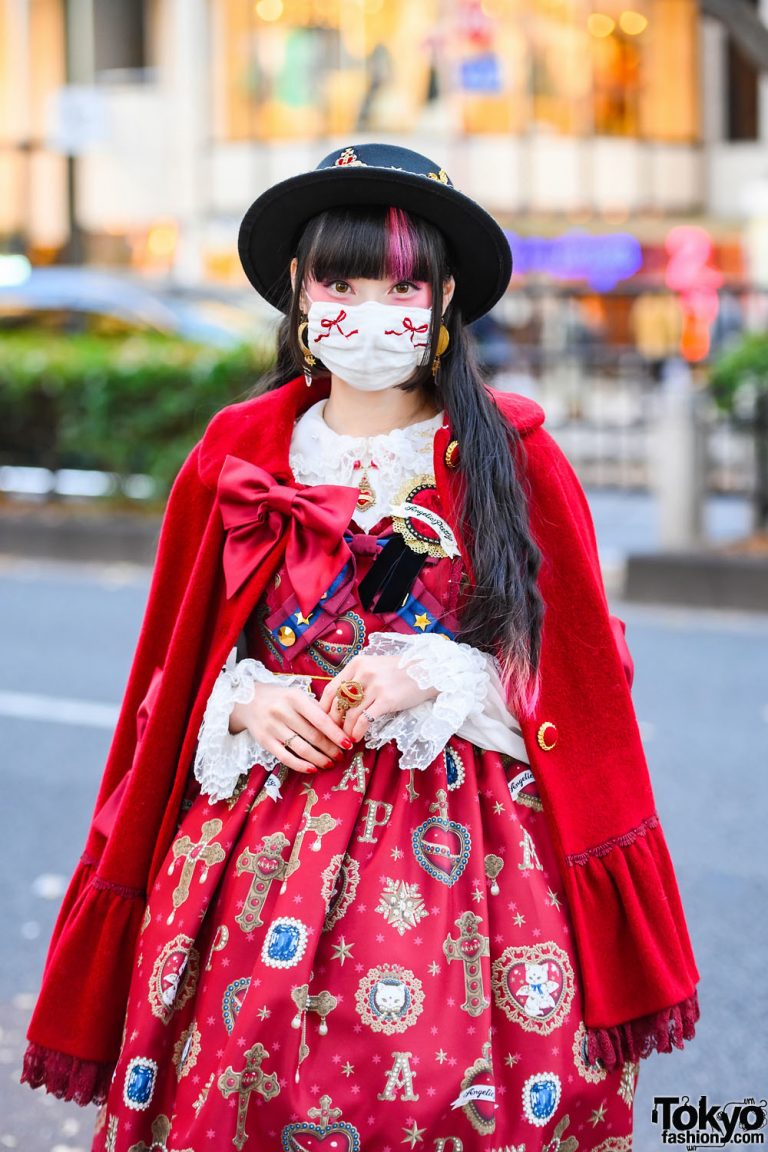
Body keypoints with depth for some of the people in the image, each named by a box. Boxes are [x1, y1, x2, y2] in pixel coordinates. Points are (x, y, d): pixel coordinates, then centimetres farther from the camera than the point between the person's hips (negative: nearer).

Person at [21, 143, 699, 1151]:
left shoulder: (514, 458, 2)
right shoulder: (237, 458, 8)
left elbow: (579, 668, 3)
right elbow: (176, 670, 15)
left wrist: (433, 675, -11)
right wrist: (247, 700, -6)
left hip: (463, 846, -1)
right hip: (266, 832, 2)